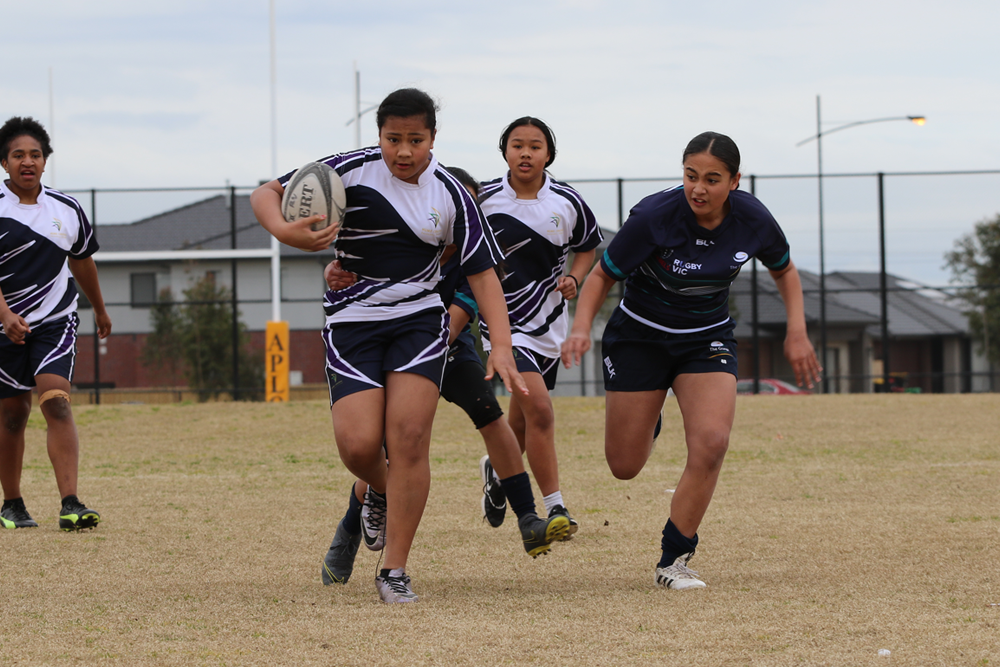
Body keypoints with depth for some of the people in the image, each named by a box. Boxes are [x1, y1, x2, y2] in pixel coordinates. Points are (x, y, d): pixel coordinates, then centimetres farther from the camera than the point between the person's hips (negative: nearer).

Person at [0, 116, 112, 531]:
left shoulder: (67, 209, 4)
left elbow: (82, 261, 21)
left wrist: (100, 310, 33)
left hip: (56, 321, 1)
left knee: (56, 403, -17)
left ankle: (70, 506, -25)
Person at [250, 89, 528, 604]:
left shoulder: (450, 195, -3)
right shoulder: (350, 171, -8)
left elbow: (482, 272, 0)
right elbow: (266, 194, -6)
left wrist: (502, 347, -12)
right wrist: (284, 231, -30)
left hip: (419, 319, 1)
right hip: (352, 323, -1)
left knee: (409, 436, -14)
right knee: (358, 444, -15)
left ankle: (395, 572, -5)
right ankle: (380, 493, 24)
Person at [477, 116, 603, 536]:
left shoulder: (567, 203, -2)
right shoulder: (484, 200, -9)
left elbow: (588, 245, 15)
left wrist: (574, 279, -3)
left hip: (549, 322, 4)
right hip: (503, 323, -4)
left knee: (523, 421, 14)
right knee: (539, 408, -19)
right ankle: (555, 507, -14)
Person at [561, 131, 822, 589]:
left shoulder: (753, 221, -15)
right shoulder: (653, 217, -26)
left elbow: (783, 269, 7)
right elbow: (603, 274, -12)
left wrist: (797, 332, -5)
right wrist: (582, 327, -29)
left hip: (708, 338, 2)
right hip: (639, 337, -2)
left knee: (711, 443, -21)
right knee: (624, 466, 2)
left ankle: (673, 560, -5)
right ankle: (647, 425, 42)